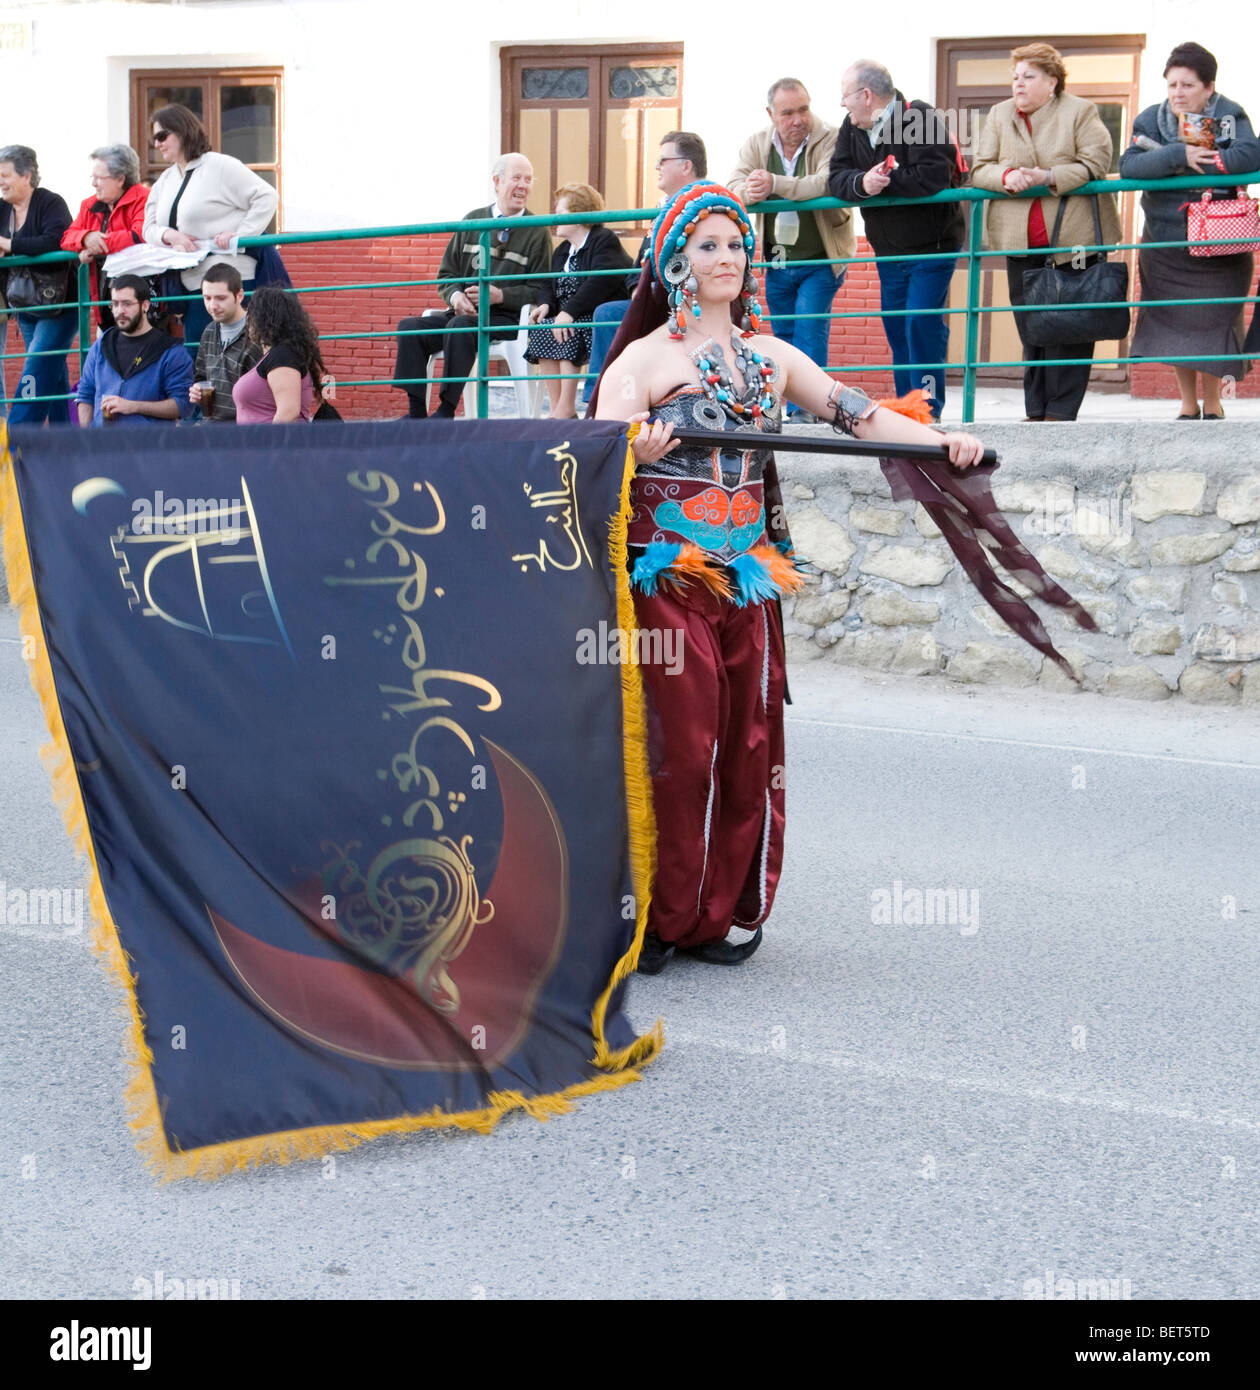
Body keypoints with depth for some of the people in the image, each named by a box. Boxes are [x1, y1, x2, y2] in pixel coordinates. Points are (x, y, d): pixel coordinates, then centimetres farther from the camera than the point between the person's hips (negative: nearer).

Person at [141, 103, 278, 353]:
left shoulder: (220, 166, -4)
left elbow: (266, 197, -9)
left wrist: (240, 235, -17)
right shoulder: (165, 180, 20)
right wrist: (169, 235, -7)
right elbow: (149, 228, 16)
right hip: (192, 284, 8)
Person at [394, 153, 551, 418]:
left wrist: (500, 295, -16)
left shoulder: (537, 233, 6)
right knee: (410, 327, -19)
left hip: (506, 318, -5)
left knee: (459, 327, -36)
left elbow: (539, 292, 1)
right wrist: (455, 296, -5)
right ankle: (416, 412, -22)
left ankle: (446, 411, -32)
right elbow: (446, 274, 18)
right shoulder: (472, 221, 17)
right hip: (464, 313, 5)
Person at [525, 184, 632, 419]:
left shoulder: (605, 241, -8)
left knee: (568, 333, -31)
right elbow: (552, 287, 18)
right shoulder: (561, 252, 20)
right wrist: (546, 305, -7)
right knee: (541, 329, -18)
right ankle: (555, 407, -20)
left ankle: (565, 409, -30)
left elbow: (601, 282, -22)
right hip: (570, 319, 8)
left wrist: (569, 311, -30)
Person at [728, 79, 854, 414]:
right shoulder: (756, 144, 1)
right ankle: (794, 408, 21)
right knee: (784, 335, 11)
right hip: (778, 261, 5)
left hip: (821, 260, -5)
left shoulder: (829, 140, -15)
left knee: (809, 326, -17)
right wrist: (749, 192, -36)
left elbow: (828, 184, -32)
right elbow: (733, 186, -11)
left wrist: (774, 184, -42)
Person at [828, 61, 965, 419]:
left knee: (922, 324, -12)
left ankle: (929, 408, -6)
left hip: (932, 246, -7)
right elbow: (836, 178, -5)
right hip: (888, 251, 7)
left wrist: (884, 180, -20)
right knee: (895, 329, 9)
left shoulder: (922, 120, -18)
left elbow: (932, 177, -30)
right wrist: (862, 183, -27)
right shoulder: (851, 128, 5)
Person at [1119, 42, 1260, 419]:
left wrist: (1198, 163, -23)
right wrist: (1178, 156, -27)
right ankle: (1188, 405, 21)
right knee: (1176, 323, 7)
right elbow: (1129, 166, -16)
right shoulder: (1152, 119, -2)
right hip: (1166, 245, 2)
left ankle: (1213, 404, 19)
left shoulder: (1230, 116, -5)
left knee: (1215, 322, 2)